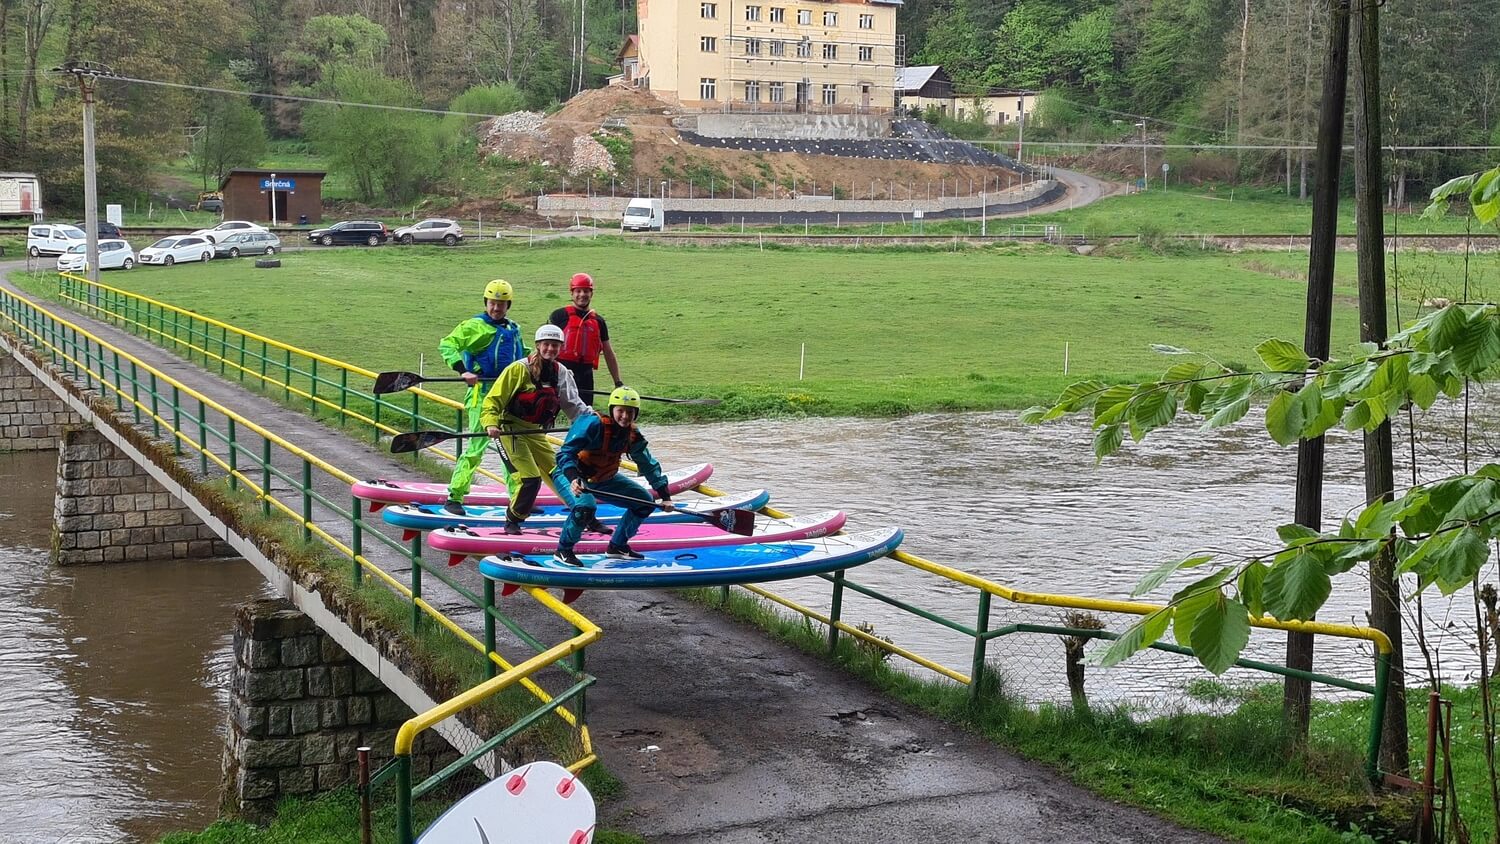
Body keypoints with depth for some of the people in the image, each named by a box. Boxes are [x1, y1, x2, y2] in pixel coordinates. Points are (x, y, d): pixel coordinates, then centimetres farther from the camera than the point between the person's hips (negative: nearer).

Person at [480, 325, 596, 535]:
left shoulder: (561, 373, 6)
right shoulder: (520, 369, -13)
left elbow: (573, 404, 7)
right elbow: (494, 398, -12)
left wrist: (592, 417, -10)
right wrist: (491, 423, -27)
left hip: (536, 433, 6)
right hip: (511, 429, -6)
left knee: (556, 472, 9)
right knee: (530, 476, -15)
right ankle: (512, 522, 3)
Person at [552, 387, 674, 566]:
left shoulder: (633, 435, -7)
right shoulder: (594, 425, -29)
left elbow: (650, 466, 3)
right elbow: (565, 453, -32)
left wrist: (665, 497, -1)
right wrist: (573, 479, -49)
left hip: (604, 479, 8)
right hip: (572, 475, -8)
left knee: (645, 502, 7)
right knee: (585, 507, -37)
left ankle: (617, 546, 20)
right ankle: (563, 550, -14)